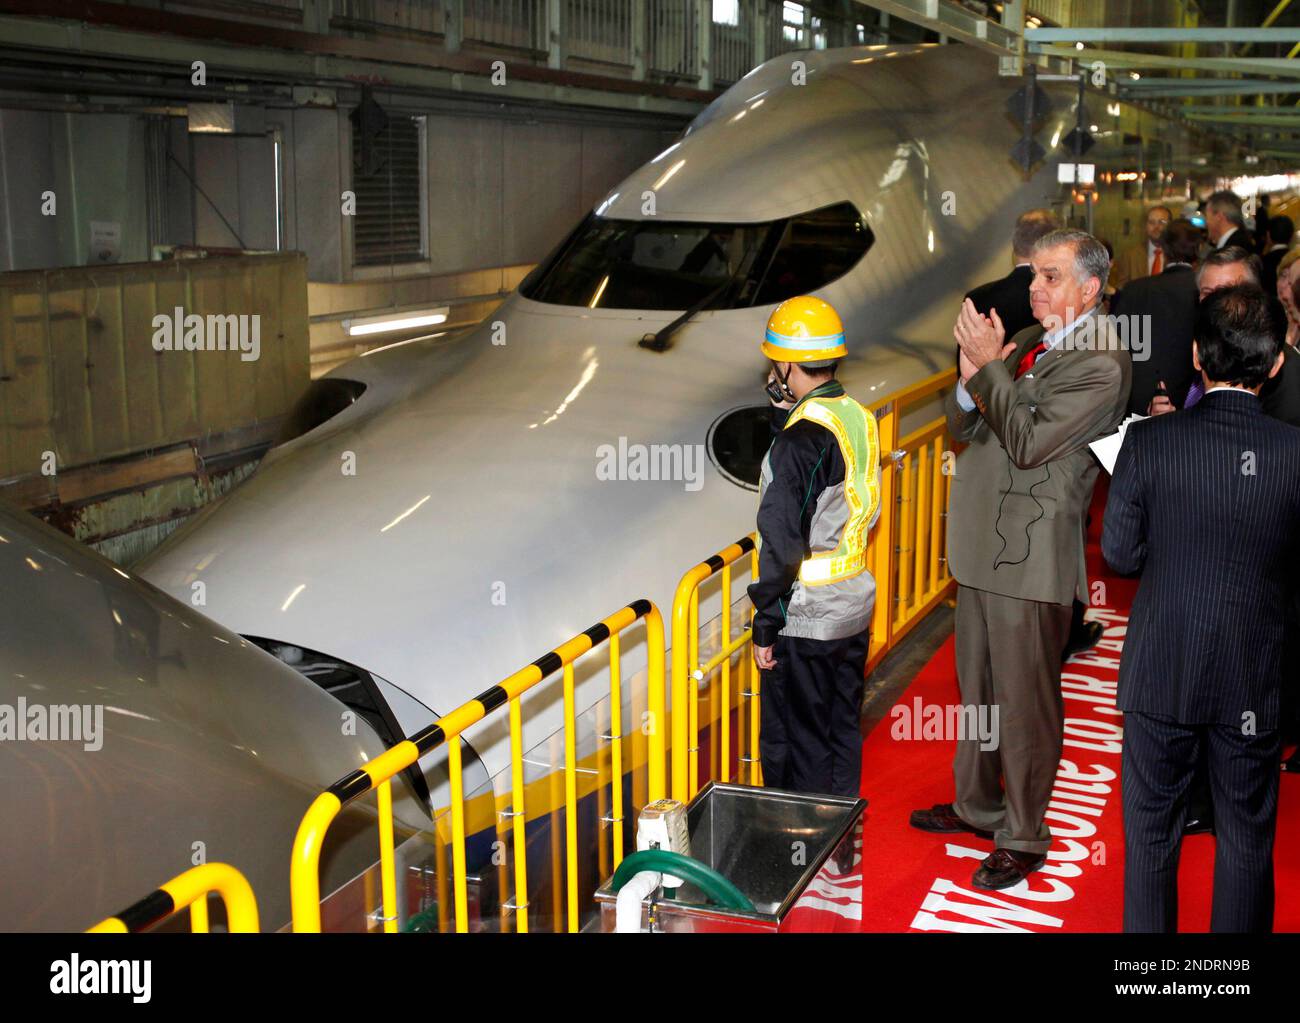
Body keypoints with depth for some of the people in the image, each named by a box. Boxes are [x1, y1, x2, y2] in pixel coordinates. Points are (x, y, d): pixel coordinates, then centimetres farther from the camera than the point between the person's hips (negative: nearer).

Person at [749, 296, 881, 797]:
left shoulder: (800, 439, -21)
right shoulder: (859, 419, 4)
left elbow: (783, 544, -21)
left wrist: (765, 628, -13)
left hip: (806, 622, -9)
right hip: (855, 607, 9)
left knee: (795, 749, 4)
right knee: (843, 733, 20)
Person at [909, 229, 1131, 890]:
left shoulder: (1102, 364, -14)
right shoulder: (1023, 343, 12)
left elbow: (1028, 442, -23)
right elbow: (961, 430, 11)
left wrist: (990, 365, -17)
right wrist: (972, 375, -8)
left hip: (1031, 557, -8)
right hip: (984, 545, 9)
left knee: (1024, 703, 2)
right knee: (977, 691, 21)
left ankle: (1023, 838, 17)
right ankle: (977, 804, 38)